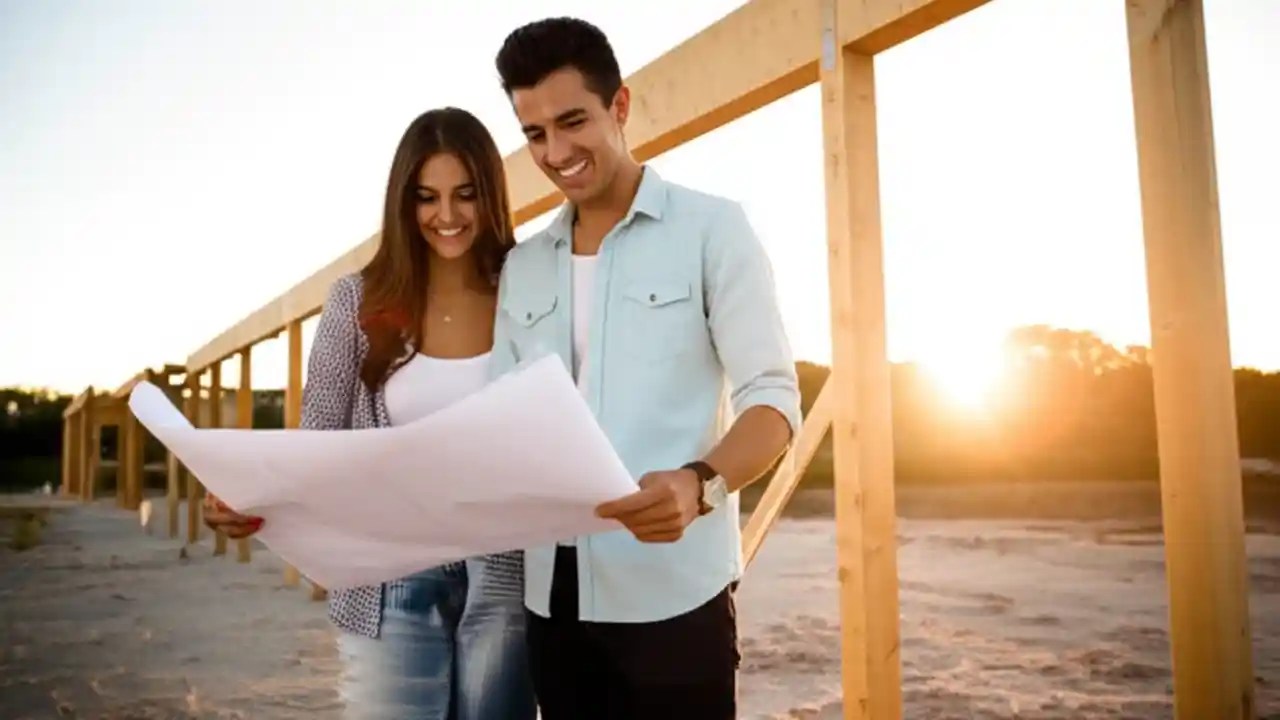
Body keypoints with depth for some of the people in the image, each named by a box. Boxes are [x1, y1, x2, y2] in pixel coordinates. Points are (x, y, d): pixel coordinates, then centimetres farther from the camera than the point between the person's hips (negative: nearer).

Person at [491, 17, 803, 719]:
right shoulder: (521, 267, 13)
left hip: (671, 588, -4)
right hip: (551, 591, 5)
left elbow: (773, 397, -8)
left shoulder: (711, 227, -1)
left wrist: (700, 483, -27)